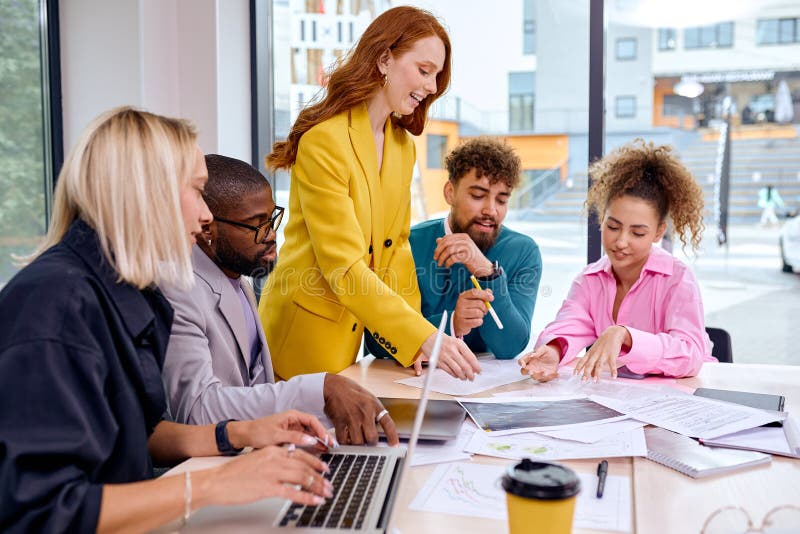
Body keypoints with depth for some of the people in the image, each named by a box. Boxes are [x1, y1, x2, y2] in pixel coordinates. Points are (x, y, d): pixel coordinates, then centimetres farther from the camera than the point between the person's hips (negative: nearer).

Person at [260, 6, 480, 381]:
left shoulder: (403, 146, 5)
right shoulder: (323, 142, -20)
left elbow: (396, 248, 5)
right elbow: (344, 267, -26)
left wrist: (420, 337, -6)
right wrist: (423, 337, -32)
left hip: (352, 332, 7)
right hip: (304, 331, -7)